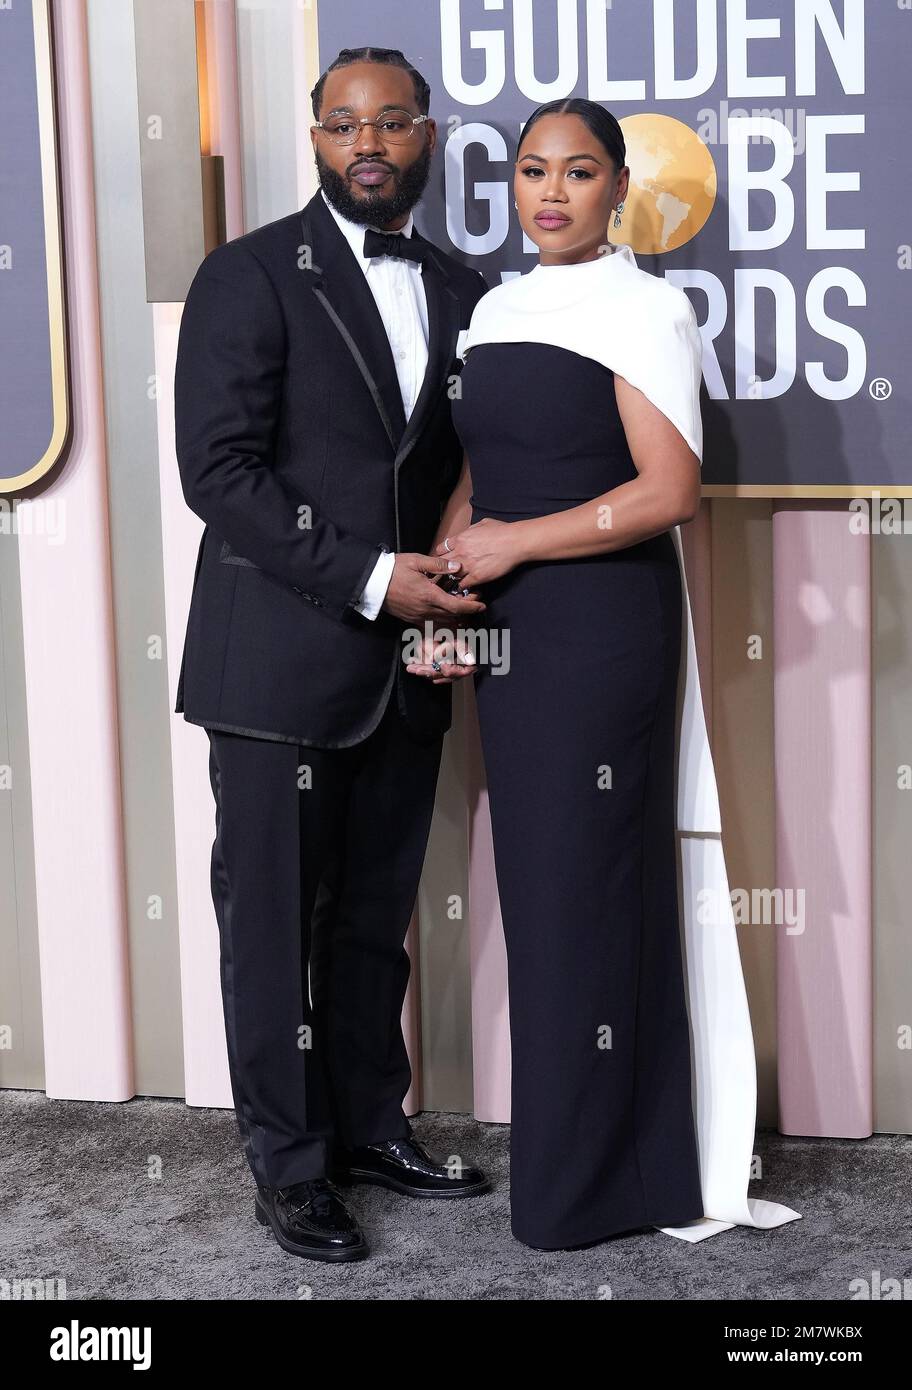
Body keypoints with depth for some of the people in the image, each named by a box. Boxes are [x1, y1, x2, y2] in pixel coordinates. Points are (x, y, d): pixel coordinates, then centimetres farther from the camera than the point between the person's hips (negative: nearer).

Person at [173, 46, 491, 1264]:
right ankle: (290, 1166, 16)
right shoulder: (251, 275, -6)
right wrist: (368, 577, -18)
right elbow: (219, 470, -13)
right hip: (281, 662, -5)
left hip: (405, 667, 5)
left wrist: (460, 576, -1)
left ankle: (369, 1127, 28)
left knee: (376, 921, 14)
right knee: (275, 924, 3)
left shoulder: (462, 294, 11)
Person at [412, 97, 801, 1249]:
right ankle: (639, 1158, 23)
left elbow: (668, 492, -15)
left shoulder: (642, 308, -8)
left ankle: (581, 1191, 14)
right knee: (537, 884, 10)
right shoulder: (497, 309, 14)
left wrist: (514, 544, -12)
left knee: (581, 893, 0)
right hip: (510, 634, 7)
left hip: (602, 626, -7)